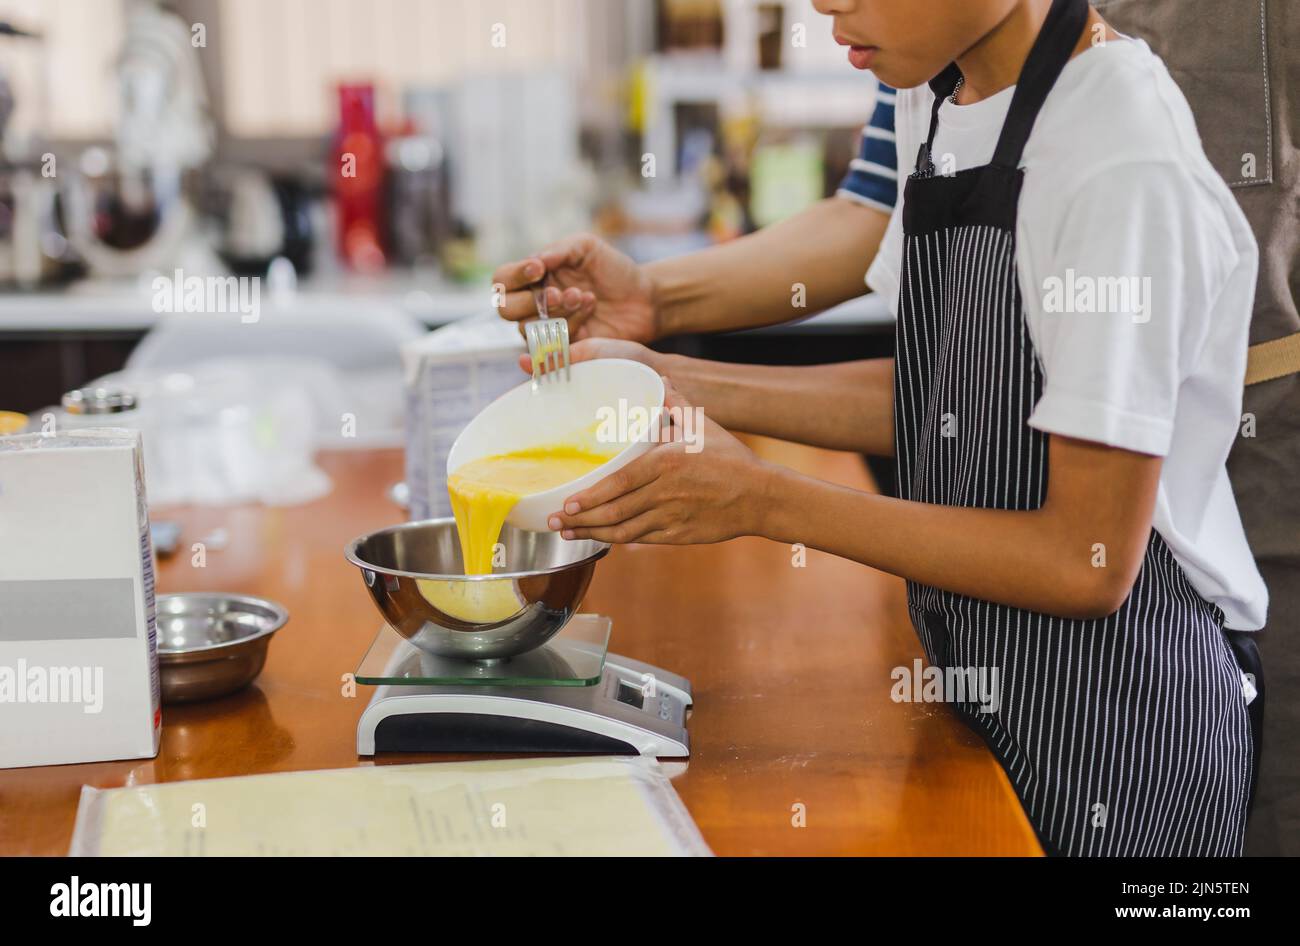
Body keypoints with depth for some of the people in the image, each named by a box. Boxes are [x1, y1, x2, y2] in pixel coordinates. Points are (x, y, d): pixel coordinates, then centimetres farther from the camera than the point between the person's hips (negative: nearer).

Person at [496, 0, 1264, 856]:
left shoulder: (1125, 171, -25)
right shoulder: (935, 103, 0)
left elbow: (1087, 562, -23)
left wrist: (765, 501, -22)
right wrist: (668, 385, -2)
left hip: (1116, 727, -7)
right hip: (985, 689, 8)